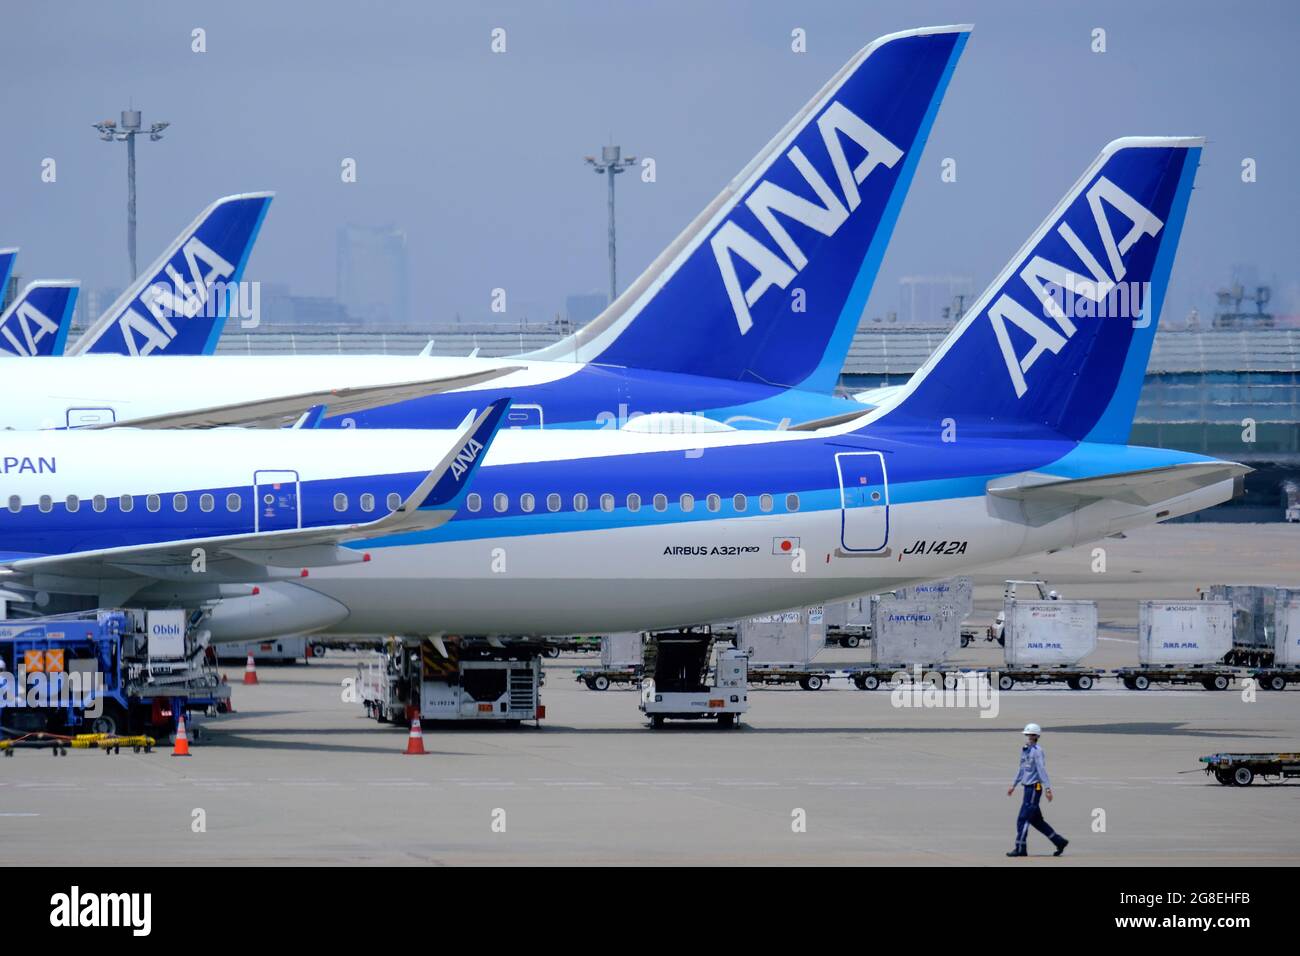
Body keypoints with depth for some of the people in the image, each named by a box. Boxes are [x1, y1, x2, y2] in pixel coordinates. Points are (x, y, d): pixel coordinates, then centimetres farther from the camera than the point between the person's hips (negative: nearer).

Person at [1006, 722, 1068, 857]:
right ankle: (1059, 841, 20)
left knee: (1023, 819, -8)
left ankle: (1020, 849, -4)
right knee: (1036, 820, 12)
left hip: (1035, 788, -9)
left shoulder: (1037, 751, -12)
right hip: (1028, 787, 9)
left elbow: (1042, 770, -17)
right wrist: (1014, 785, 29)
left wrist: (1047, 788, -22)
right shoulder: (1024, 750, 14)